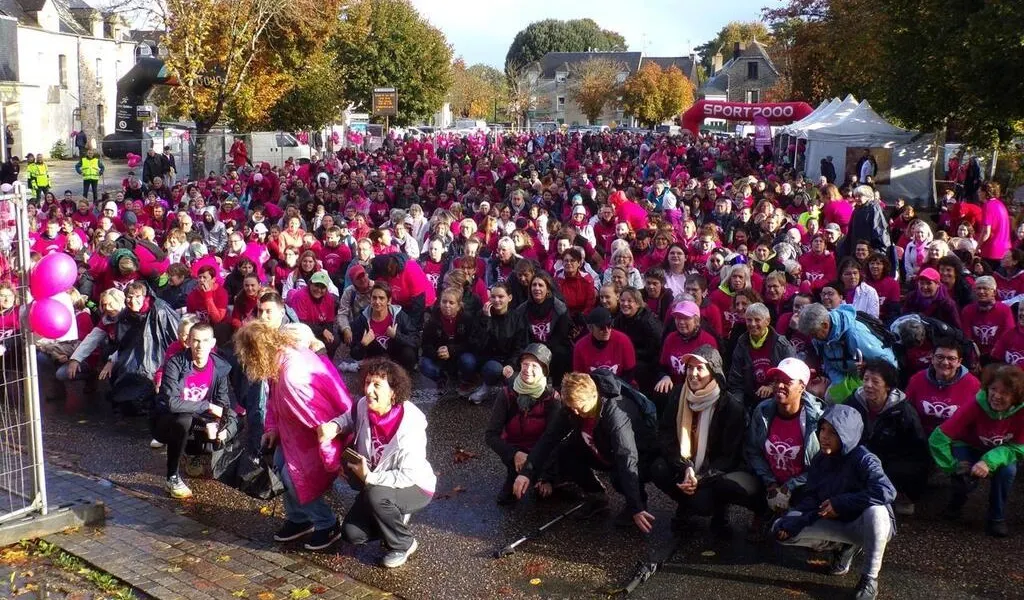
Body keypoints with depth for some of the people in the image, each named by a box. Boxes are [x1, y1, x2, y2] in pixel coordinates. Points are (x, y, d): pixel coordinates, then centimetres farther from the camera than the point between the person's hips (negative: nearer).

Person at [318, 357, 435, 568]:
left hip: (414, 488, -6)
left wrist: (369, 477, -30)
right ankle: (396, 519, 23)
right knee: (351, 534, -5)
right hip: (377, 484, 6)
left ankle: (404, 544, -7)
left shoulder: (410, 423, -31)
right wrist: (334, 426, -11)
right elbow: (350, 417, 10)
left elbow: (410, 475, -32)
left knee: (375, 495, -34)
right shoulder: (364, 406, -15)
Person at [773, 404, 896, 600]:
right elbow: (812, 498, -5)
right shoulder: (819, 460, -3)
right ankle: (850, 545, 5)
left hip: (868, 525, -6)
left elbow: (886, 491, -38)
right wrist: (790, 523, -23)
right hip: (836, 524, 6)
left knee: (875, 510, -42)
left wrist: (840, 503, -30)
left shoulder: (863, 459, -23)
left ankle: (870, 578, -20)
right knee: (781, 530, -9)